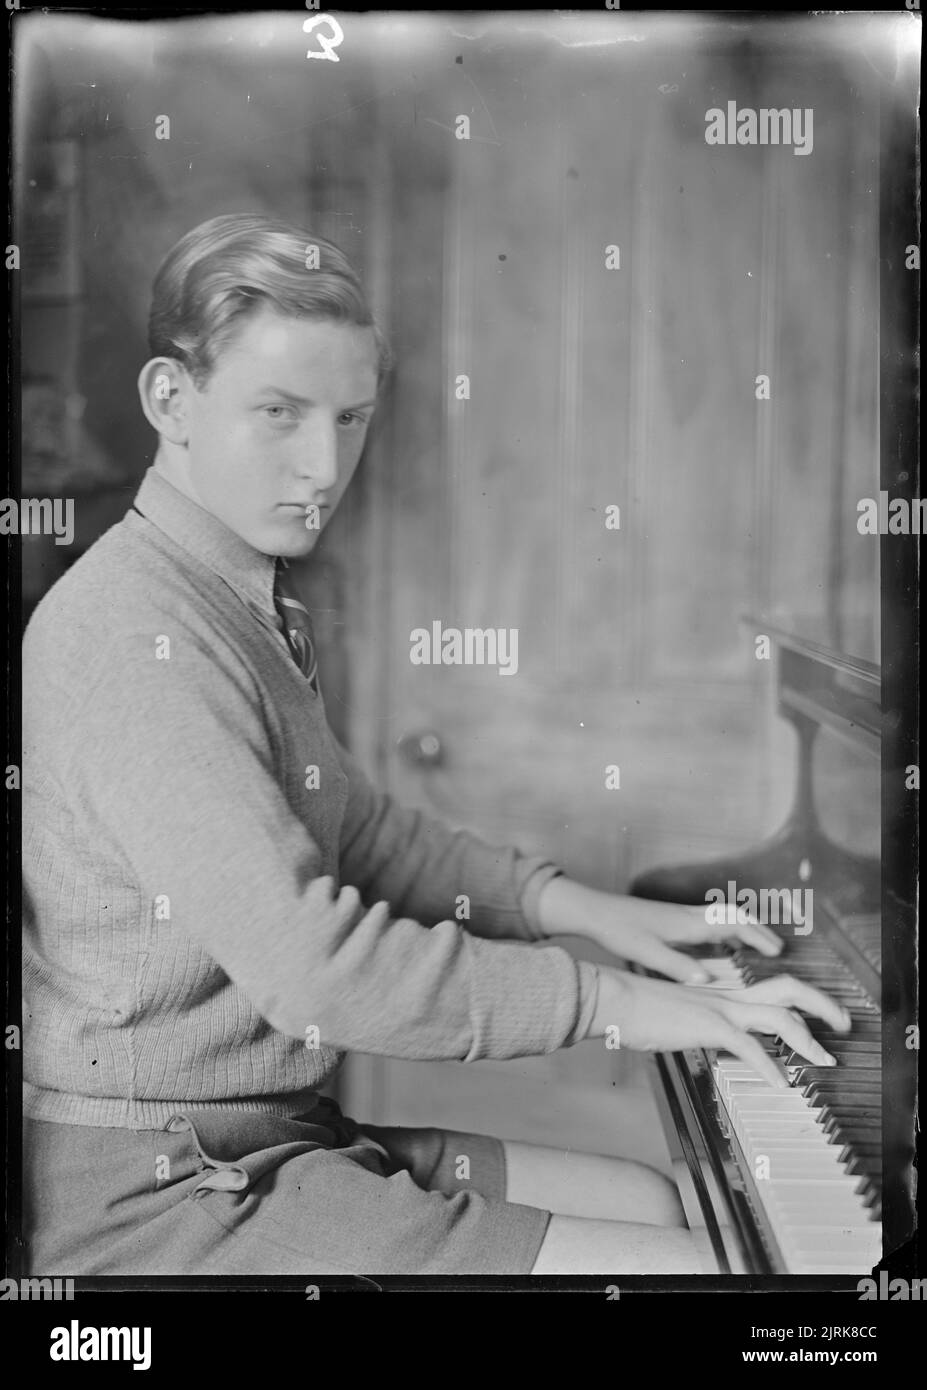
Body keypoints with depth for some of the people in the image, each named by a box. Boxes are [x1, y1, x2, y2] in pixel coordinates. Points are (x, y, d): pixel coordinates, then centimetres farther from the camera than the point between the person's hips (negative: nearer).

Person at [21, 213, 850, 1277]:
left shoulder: (253, 607, 11)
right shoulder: (137, 632, -22)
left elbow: (352, 831, 18)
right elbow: (313, 966, -27)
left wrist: (572, 904, 8)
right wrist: (611, 1002, -19)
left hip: (275, 1132, 10)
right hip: (157, 1198, -10)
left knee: (653, 1200, 13)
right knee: (695, 1268, -12)